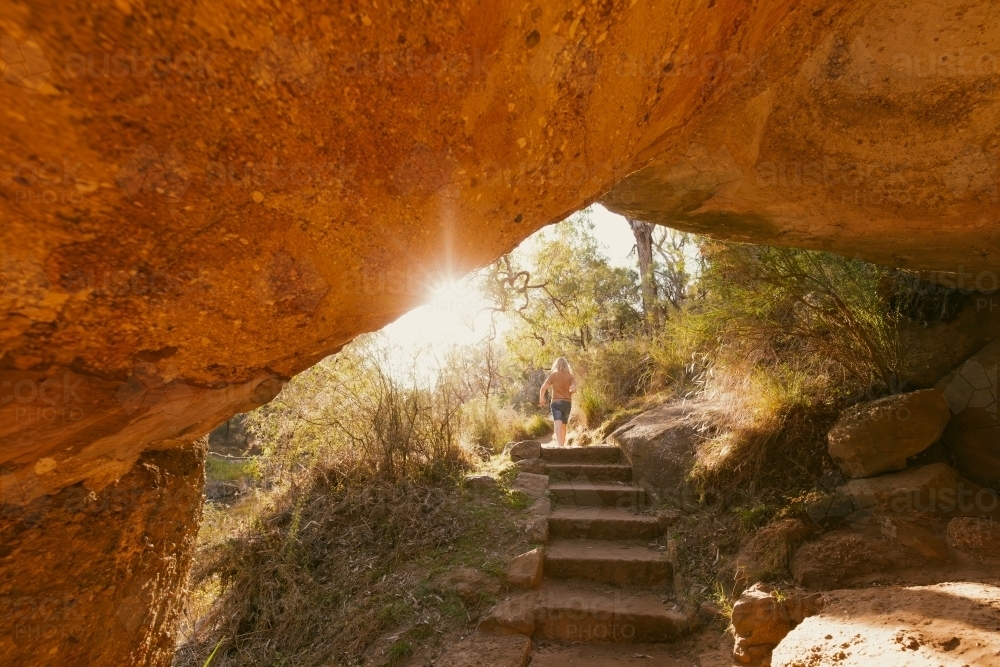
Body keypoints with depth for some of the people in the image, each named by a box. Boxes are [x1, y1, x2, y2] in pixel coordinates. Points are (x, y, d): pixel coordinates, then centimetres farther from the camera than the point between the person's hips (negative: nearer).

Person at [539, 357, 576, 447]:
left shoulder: (553, 375, 2)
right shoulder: (570, 376, 5)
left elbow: (543, 388, -4)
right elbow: (573, 389, -9)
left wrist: (541, 399, 12)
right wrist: (568, 392, 13)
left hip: (556, 402, -2)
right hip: (567, 403, 3)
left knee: (558, 425, -15)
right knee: (563, 425, 18)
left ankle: (560, 445, -33)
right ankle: (562, 445, 26)